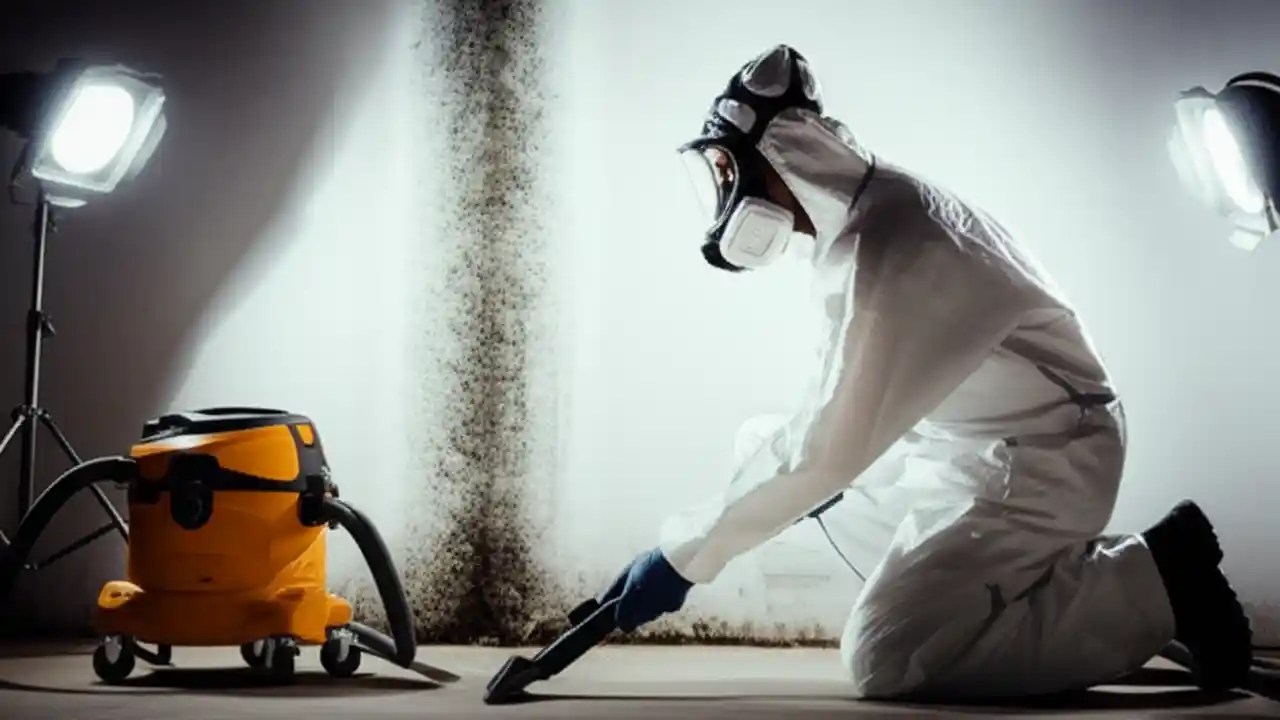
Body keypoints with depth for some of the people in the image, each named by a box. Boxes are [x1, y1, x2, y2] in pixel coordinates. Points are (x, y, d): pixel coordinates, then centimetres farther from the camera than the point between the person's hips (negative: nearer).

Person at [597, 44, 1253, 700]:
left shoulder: (880, 249, -27)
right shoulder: (878, 202, 2)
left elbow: (828, 445, -26)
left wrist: (684, 554, -20)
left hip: (1035, 465, -10)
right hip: (975, 446, 10)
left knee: (880, 660, -16)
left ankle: (1154, 581, -6)